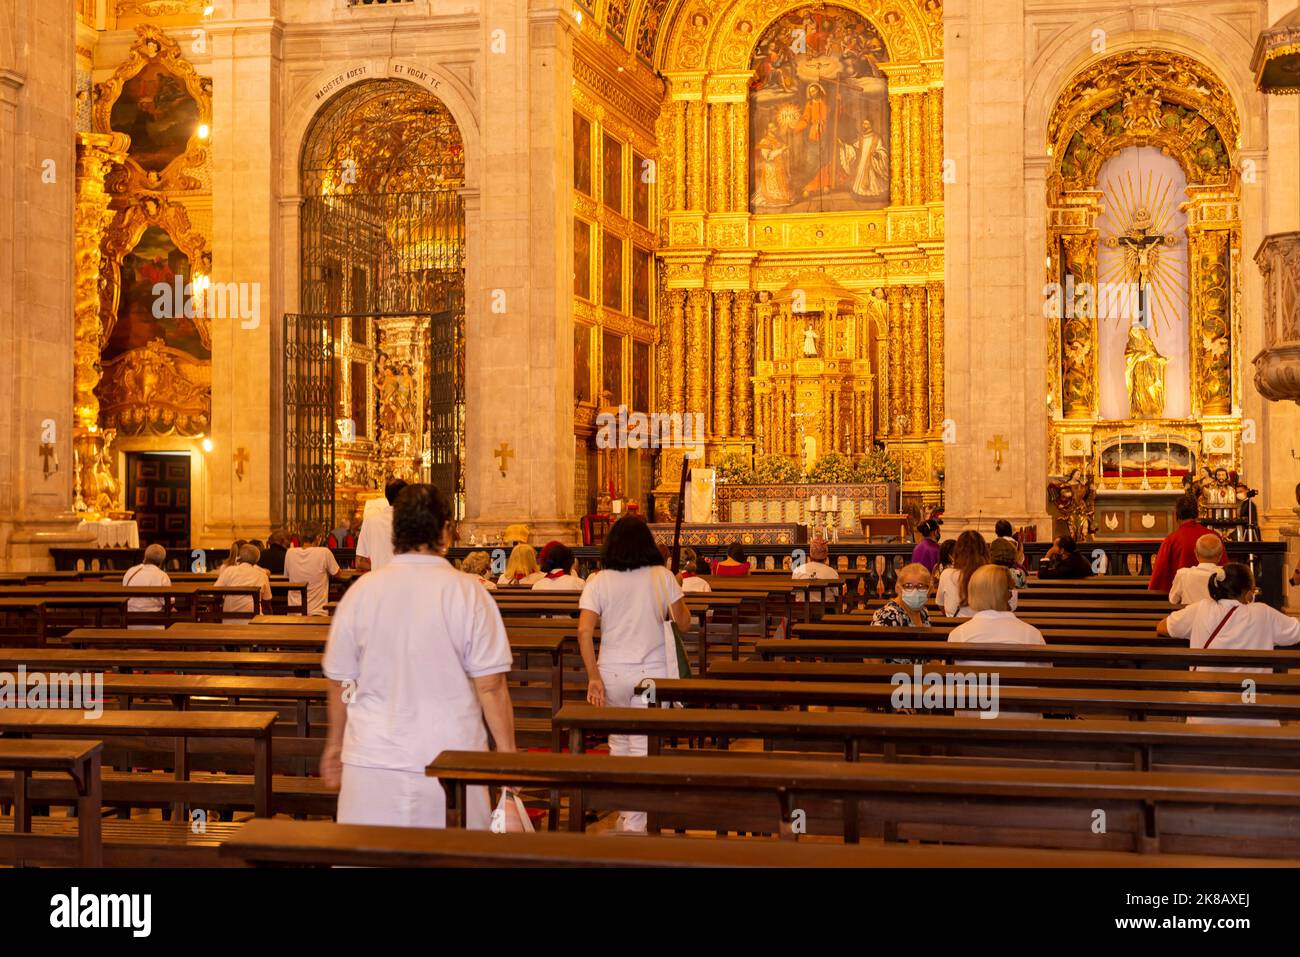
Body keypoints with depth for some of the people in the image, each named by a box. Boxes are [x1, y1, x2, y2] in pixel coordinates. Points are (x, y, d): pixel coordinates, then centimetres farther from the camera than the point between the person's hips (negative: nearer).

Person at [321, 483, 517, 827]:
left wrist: (335, 744, 21)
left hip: (372, 759, 2)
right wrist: (507, 753, 2)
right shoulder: (468, 593, -7)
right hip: (451, 759, -2)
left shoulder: (362, 590, 0)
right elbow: (491, 686, -7)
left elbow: (340, 682, 8)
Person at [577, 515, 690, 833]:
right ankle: (635, 823, 1)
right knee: (643, 748, 2)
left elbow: (584, 632, -12)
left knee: (618, 743, 18)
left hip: (611, 674, 1)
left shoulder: (598, 581, -3)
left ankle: (624, 814, 27)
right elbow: (684, 623, 3)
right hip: (652, 673, -1)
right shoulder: (662, 577, -3)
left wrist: (594, 677, -8)